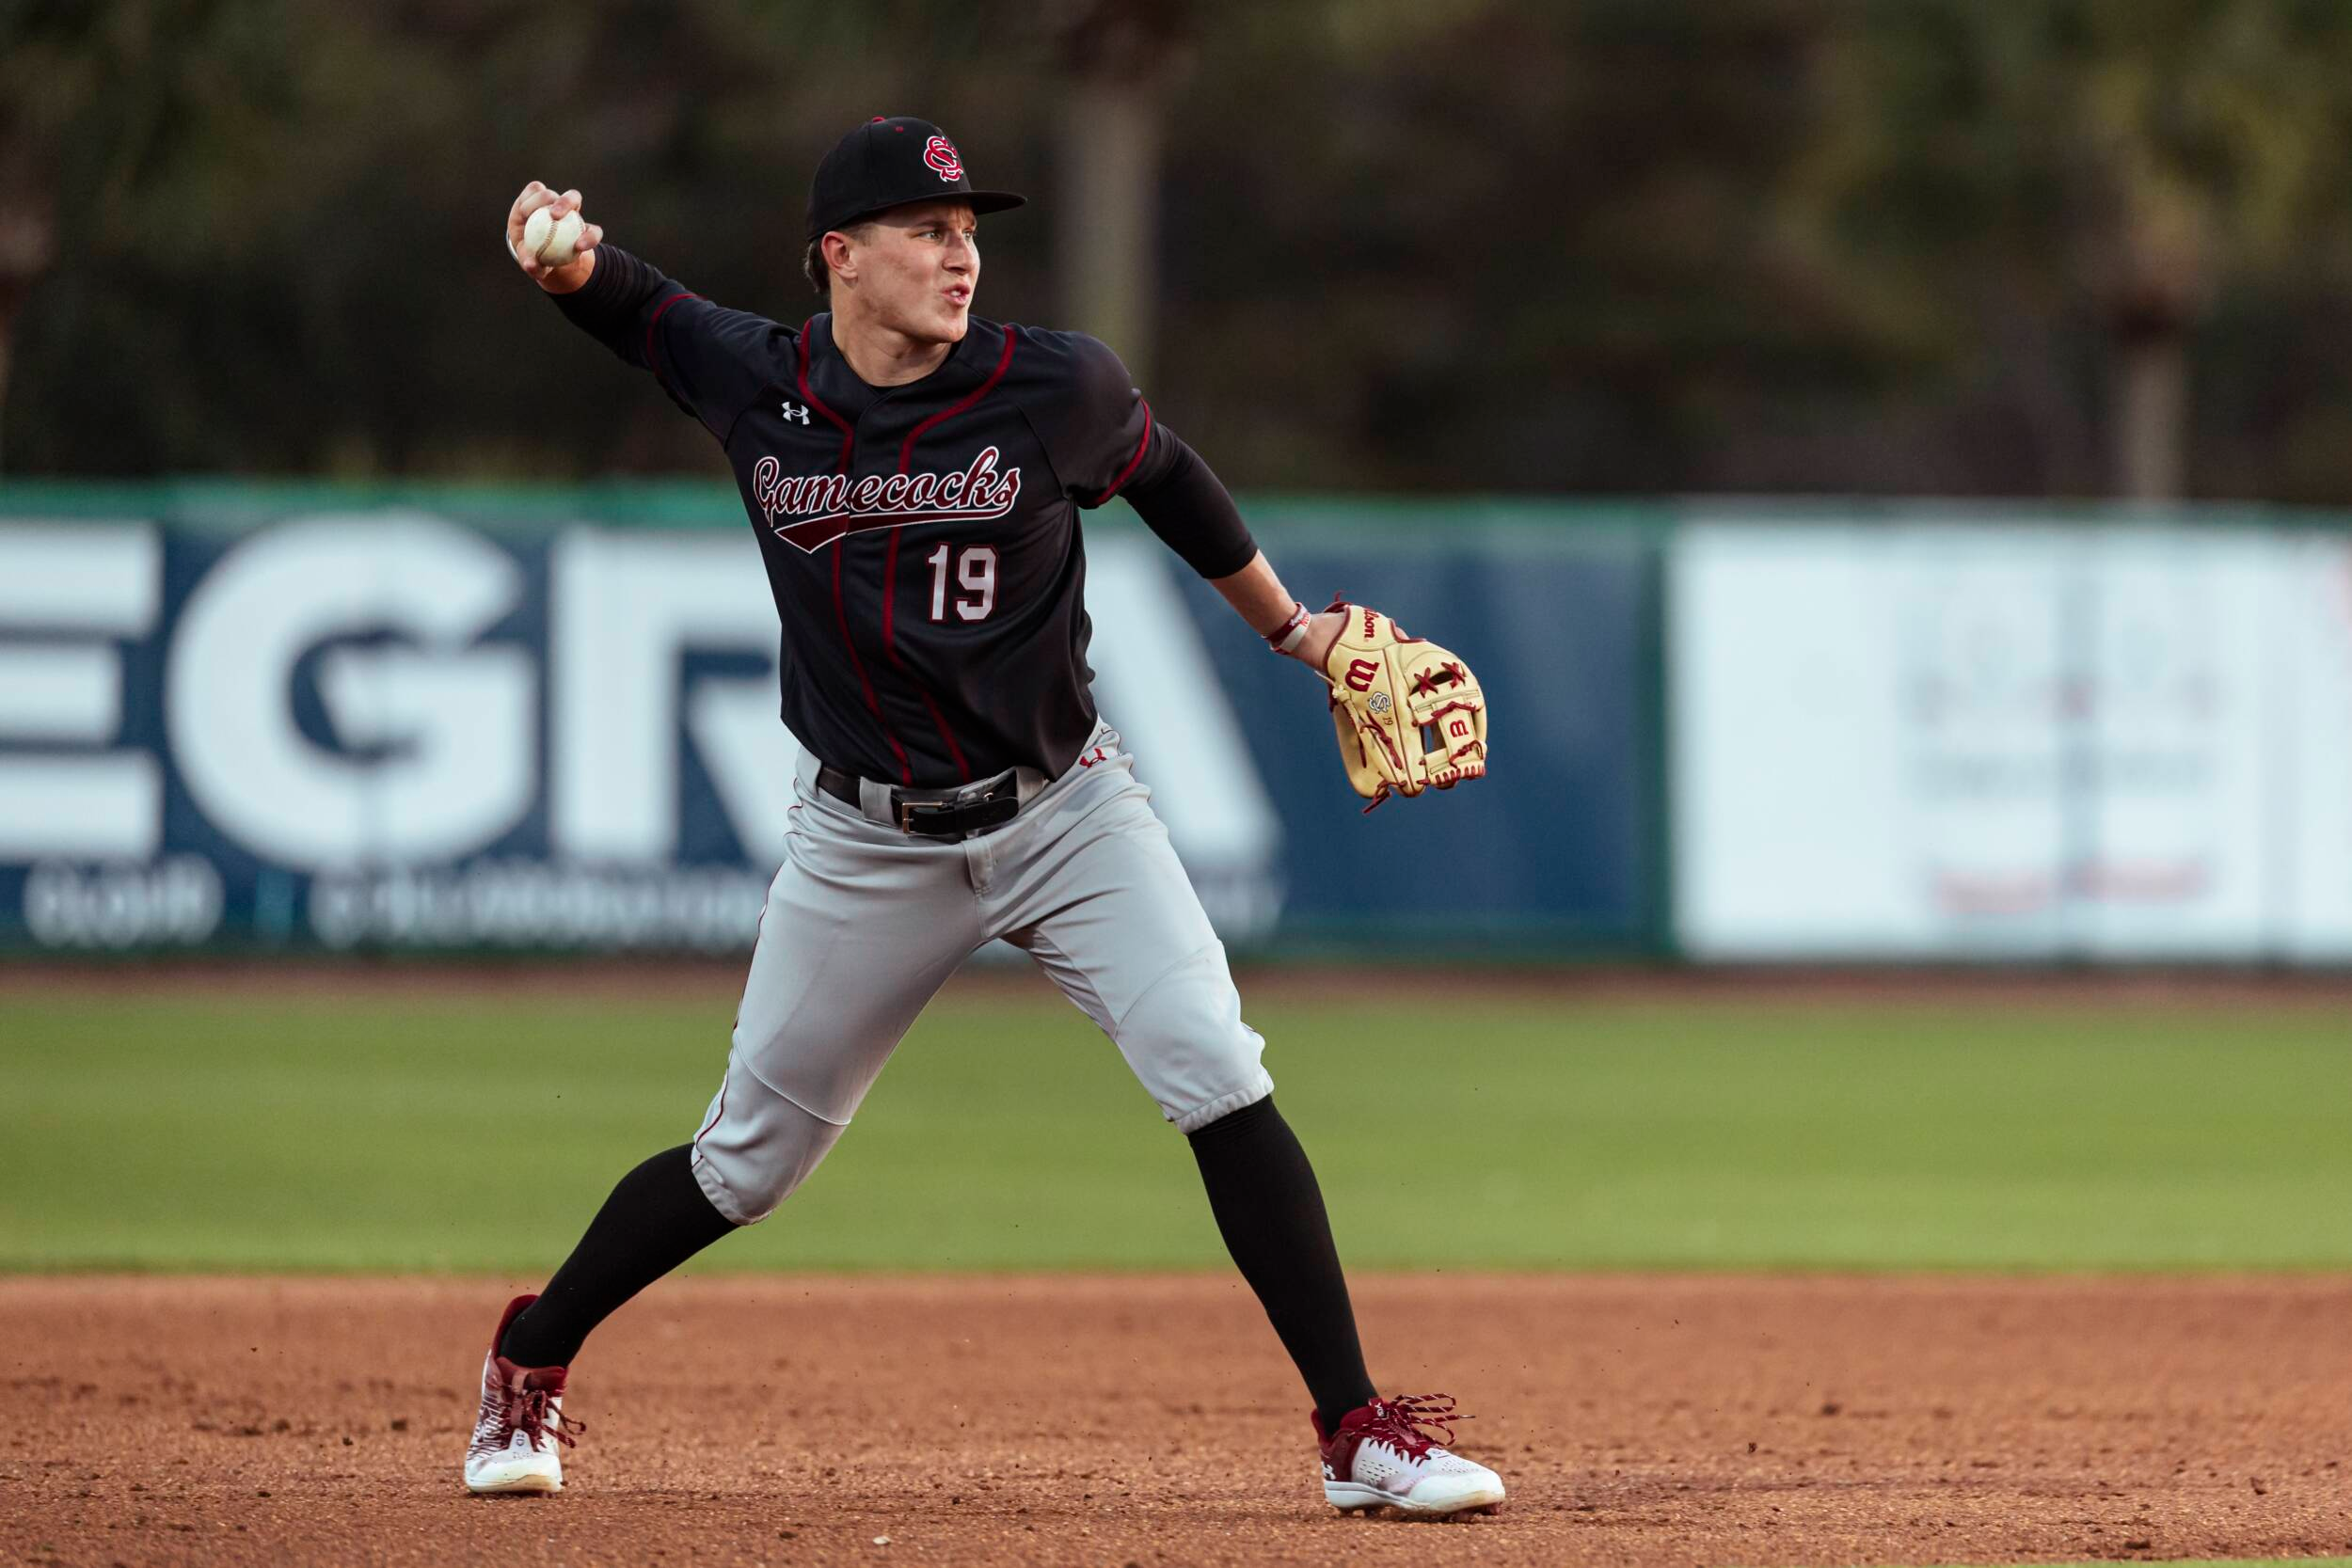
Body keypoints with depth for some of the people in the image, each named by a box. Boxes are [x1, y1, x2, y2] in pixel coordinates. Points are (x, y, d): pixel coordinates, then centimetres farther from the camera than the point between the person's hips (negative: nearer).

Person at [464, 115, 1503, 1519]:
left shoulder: (1056, 390, -12)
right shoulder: (757, 385, -7)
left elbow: (1163, 474, 9)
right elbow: (640, 310, 12)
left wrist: (1292, 626, 14)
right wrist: (568, 260, -10)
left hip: (1067, 815, 0)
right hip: (869, 846, 1)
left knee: (1220, 1081, -17)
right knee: (749, 1162, 8)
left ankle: (1358, 1431, -11)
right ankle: (531, 1363, 32)